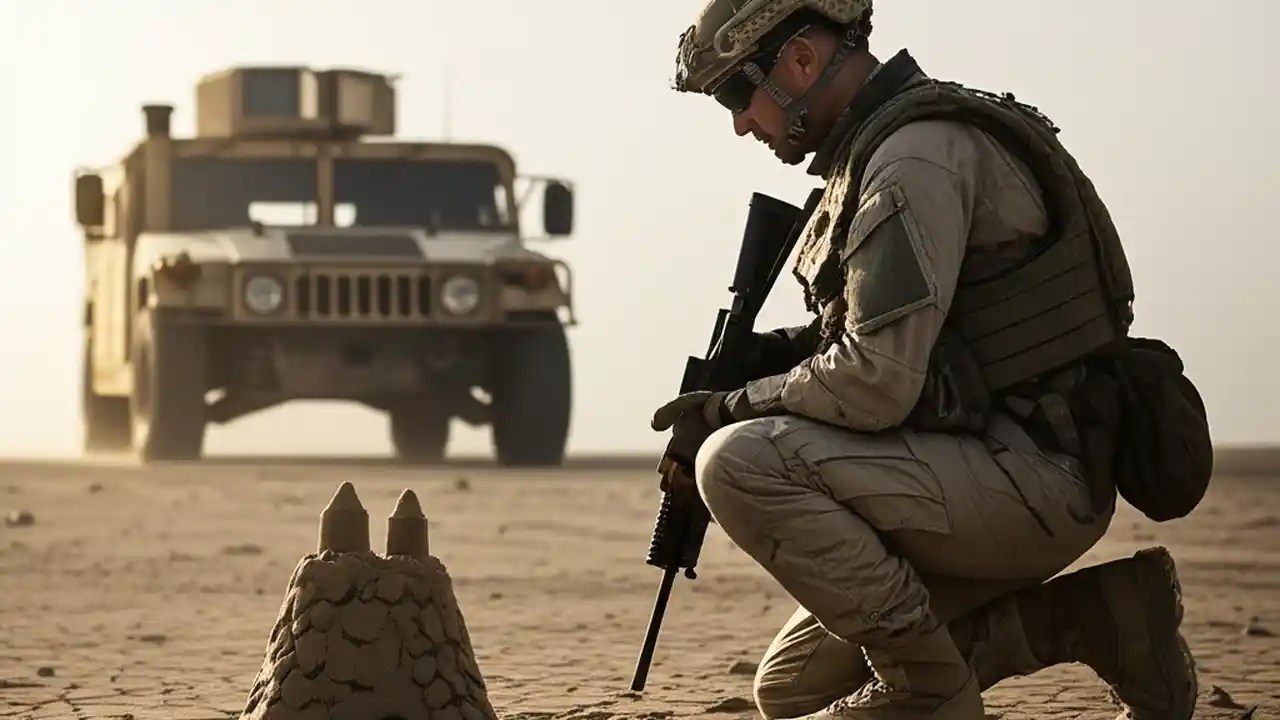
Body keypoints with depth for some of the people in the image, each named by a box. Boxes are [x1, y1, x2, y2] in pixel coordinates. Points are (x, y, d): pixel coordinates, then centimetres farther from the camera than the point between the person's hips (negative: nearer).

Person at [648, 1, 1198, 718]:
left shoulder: (919, 156, -17)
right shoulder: (871, 150, 15)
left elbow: (878, 383, -25)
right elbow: (884, 337, 23)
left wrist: (733, 409, -11)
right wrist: (762, 354, 6)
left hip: (1031, 479, -11)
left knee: (743, 463, -23)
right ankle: (1085, 620, 10)